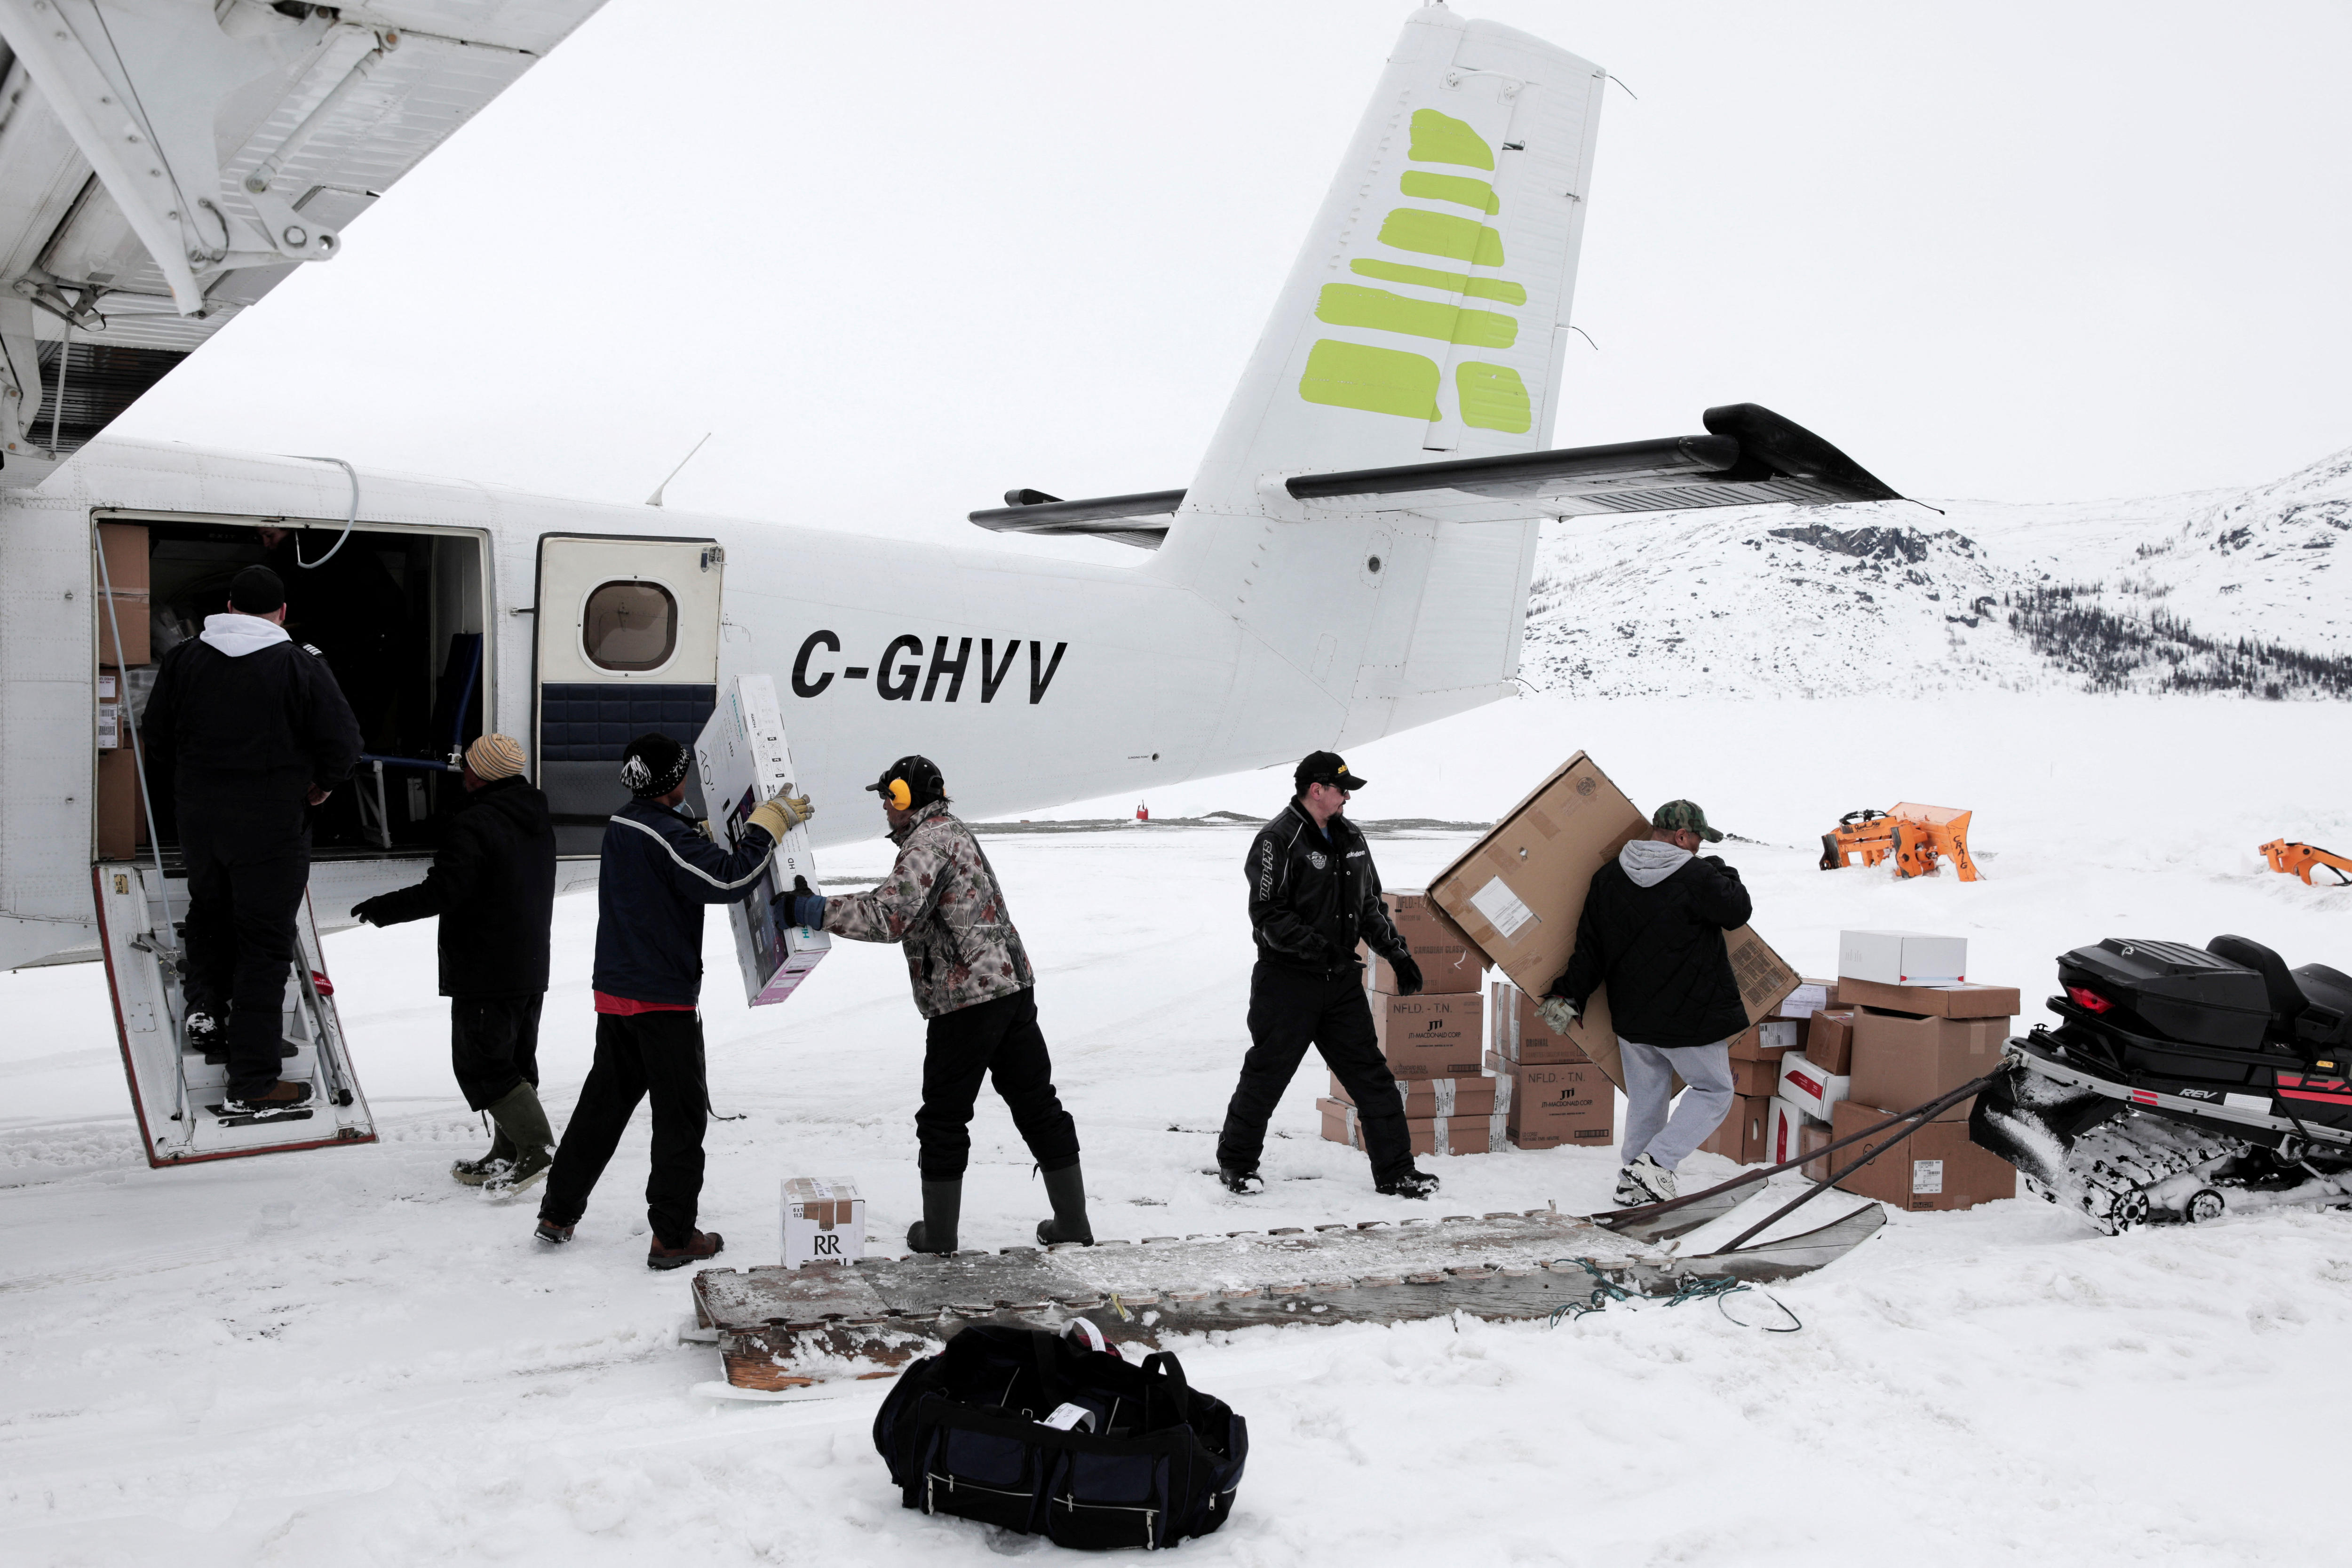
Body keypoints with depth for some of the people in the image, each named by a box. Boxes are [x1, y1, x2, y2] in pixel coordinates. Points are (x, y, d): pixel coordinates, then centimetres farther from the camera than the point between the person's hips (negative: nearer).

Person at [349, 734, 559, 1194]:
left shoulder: (474, 826, -18)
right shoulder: (538, 818, 11)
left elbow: (442, 891, -22)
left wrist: (382, 909, -8)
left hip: (485, 974, -9)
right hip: (532, 968, 9)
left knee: (482, 1063, -3)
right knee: (516, 1060, 13)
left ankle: (536, 1145, -10)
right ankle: (508, 1156, 18)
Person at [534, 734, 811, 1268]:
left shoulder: (620, 826, 8)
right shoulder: (669, 836, -20)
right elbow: (730, 880, -26)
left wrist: (710, 835, 19)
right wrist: (769, 824, -17)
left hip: (615, 992, 8)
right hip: (664, 1000, -8)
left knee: (603, 1102, 19)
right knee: (681, 1114, 2)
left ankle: (558, 1213, 26)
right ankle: (673, 1235, 6)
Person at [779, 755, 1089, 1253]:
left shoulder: (927, 840, -11)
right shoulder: (954, 830, 21)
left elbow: (890, 915, -24)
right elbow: (907, 914, 22)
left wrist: (817, 911, -19)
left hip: (968, 998, -9)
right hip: (1014, 983, 9)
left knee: (943, 1118, 4)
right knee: (1038, 1106, 12)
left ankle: (938, 1236, 12)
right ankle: (1073, 1226, 17)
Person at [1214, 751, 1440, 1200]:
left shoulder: (1350, 837, 12)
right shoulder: (1278, 841, -13)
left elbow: (1370, 906, 21)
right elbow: (1267, 915, -17)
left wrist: (1396, 952, 12)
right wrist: (1314, 947, -28)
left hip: (1342, 979, 7)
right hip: (1287, 981, -7)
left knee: (1372, 1075, 5)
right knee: (1266, 1074, 4)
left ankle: (1395, 1171, 11)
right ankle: (1236, 1163, 23)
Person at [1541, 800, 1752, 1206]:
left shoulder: (1608, 879, 1)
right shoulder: (1697, 878, -17)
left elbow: (1590, 945, 1)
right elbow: (1738, 912, -1)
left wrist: (1569, 994, 5)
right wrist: (1720, 870, 14)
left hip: (1632, 1017, 6)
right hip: (1690, 1018, -6)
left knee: (1645, 1098, 20)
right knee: (1714, 1092, 10)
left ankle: (1633, 1182, 24)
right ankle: (1656, 1163, -4)